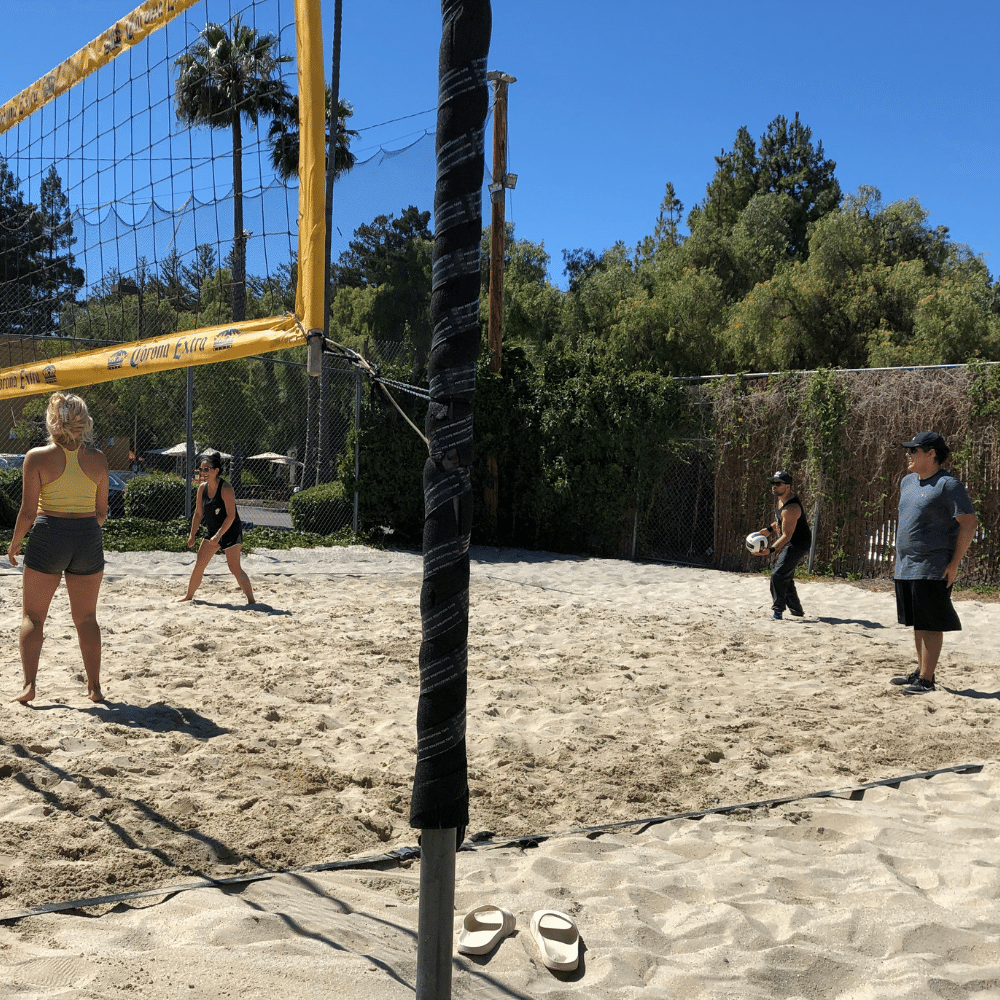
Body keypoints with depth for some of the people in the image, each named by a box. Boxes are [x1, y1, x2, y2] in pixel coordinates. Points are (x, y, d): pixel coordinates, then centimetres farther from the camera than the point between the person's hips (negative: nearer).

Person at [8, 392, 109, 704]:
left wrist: (14, 544, 6)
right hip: (89, 538, 3)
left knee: (32, 616, 11)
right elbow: (101, 511, 4)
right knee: (86, 617, 13)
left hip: (49, 537, -2)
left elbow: (28, 511, -9)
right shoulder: (98, 458, 1)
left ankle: (29, 684, 2)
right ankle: (94, 687, 14)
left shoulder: (37, 457, -8)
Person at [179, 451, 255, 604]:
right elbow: (198, 513, 9)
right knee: (199, 565, 9)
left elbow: (231, 516, -24)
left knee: (235, 568, -11)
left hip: (231, 532, -7)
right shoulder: (202, 488, 0)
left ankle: (251, 599, -4)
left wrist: (218, 535, -30)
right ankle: (189, 595, 25)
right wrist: (192, 535, 7)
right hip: (212, 532, 7)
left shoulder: (226, 489, -21)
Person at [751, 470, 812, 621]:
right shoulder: (780, 499, 4)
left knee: (778, 575, -17)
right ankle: (796, 610, 32)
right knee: (786, 577, 19)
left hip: (798, 544, -11)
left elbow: (787, 535, -30)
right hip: (789, 544, 11)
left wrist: (771, 550, -40)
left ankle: (778, 611, -9)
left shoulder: (791, 508, -28)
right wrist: (770, 530, 4)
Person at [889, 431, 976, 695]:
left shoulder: (948, 485, -11)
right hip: (906, 566, 8)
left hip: (932, 568, -8)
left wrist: (954, 563, -16)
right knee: (917, 623, 14)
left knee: (930, 624, -5)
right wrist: (899, 554, 19)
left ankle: (926, 680, -1)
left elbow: (969, 524, -13)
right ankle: (921, 672, 24)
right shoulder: (907, 482, 14)